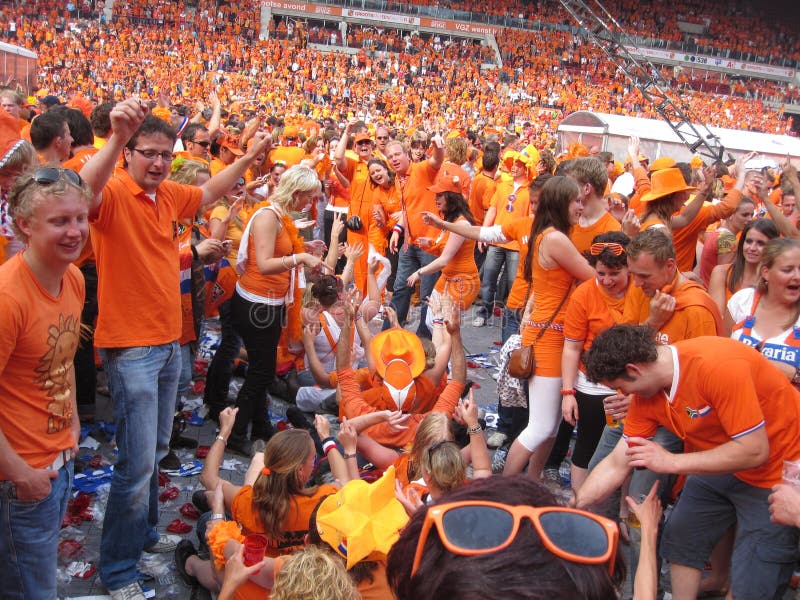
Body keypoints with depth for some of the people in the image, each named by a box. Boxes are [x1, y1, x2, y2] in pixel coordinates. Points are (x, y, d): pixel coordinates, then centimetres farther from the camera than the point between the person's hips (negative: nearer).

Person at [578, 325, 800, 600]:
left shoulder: (718, 364, -33)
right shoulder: (645, 394, -8)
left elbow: (754, 451, -30)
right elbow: (616, 465, -1)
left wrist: (672, 462, -26)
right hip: (721, 464, 8)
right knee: (680, 536, 13)